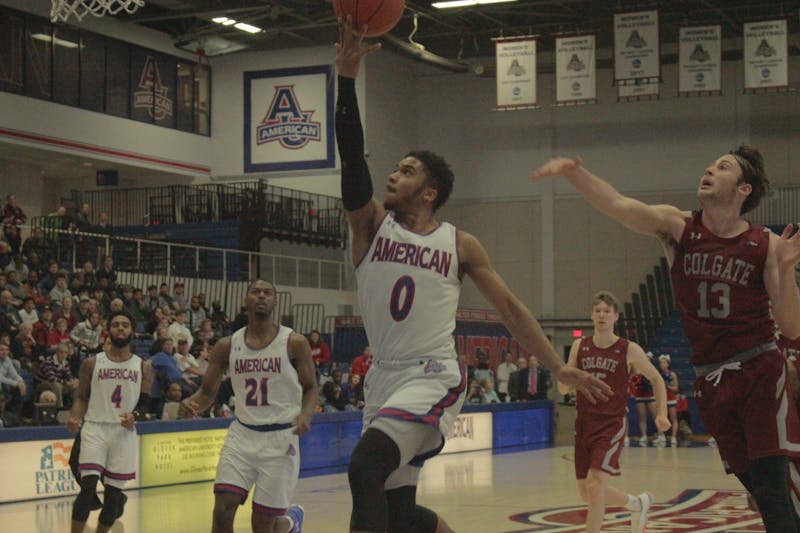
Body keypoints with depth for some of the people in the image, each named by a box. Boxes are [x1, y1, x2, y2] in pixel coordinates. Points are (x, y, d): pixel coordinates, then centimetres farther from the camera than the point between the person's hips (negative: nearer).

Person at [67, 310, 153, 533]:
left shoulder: (143, 367, 8)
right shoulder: (92, 363, 5)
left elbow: (144, 403, 8)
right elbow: (81, 398, 7)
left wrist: (134, 416, -14)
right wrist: (75, 419, -12)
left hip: (124, 432, 2)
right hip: (95, 428, -2)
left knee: (113, 494, 4)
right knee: (88, 487, -15)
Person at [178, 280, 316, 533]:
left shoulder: (294, 343, -5)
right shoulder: (227, 346, 2)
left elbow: (310, 388, 2)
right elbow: (208, 392, 8)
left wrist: (305, 414, -19)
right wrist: (191, 403, -15)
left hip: (280, 438, -2)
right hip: (242, 434, 2)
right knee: (223, 508, -11)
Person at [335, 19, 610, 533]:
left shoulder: (460, 244, 3)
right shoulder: (371, 224, 6)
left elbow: (509, 307, 8)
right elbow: (352, 157, -9)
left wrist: (560, 366, 4)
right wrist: (347, 75, -20)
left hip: (433, 378, -4)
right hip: (384, 377, 4)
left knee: (366, 468, -28)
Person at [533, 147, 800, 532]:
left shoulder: (767, 246, -5)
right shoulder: (678, 227, 0)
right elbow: (617, 205, -17)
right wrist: (573, 172, -34)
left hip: (760, 373, -3)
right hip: (710, 381, 3)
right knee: (756, 487, 9)